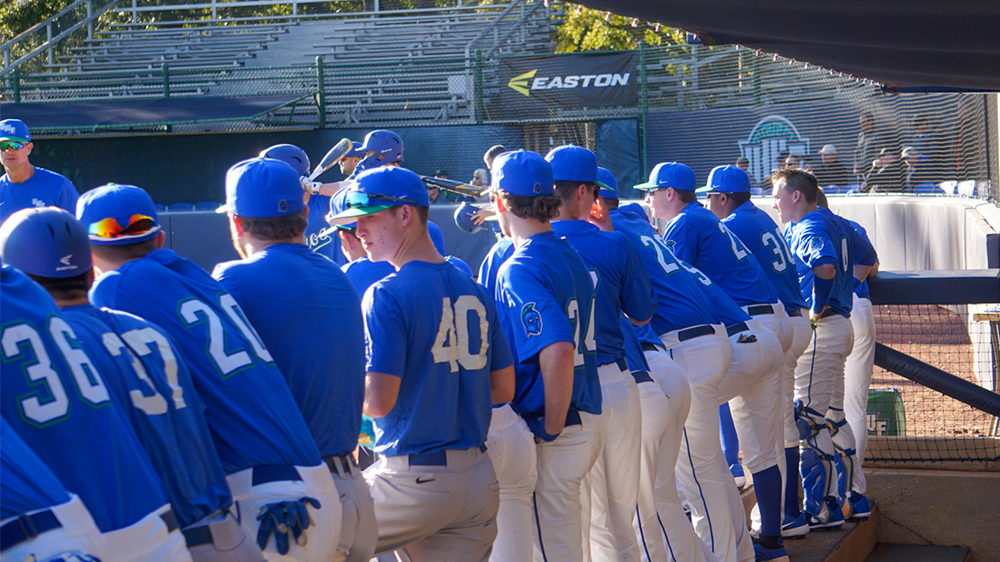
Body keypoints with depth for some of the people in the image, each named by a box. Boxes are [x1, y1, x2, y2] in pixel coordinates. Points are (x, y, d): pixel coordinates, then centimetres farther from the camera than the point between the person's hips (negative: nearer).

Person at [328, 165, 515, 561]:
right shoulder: (474, 291, 10)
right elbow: (503, 388, 15)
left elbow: (379, 401, -18)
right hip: (479, 480, 7)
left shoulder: (387, 295, -12)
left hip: (415, 481, -7)